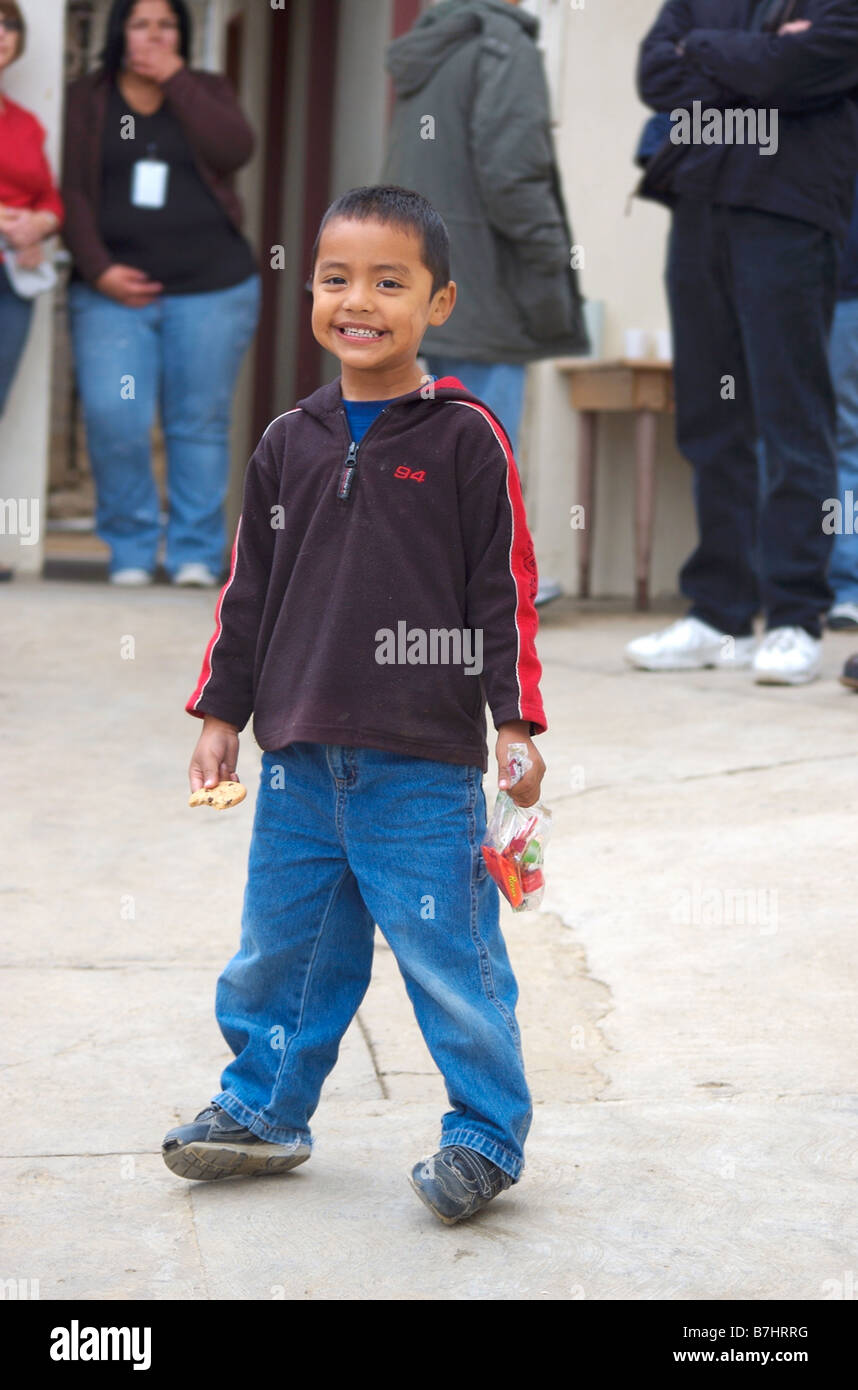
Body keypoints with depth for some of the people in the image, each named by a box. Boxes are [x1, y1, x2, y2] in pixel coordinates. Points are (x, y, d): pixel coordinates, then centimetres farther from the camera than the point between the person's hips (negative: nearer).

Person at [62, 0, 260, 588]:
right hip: (115, 290, 0)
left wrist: (176, 80, -7)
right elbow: (74, 191, 2)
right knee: (113, 420, -12)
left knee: (200, 424, 1)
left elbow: (235, 151, -9)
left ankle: (197, 555, 8)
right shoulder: (87, 100, 9)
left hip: (212, 286, 1)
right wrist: (99, 269, -11)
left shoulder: (206, 92, 11)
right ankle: (132, 550, 1)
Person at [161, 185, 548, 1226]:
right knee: (279, 947, 15)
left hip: (423, 764, -5)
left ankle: (486, 1135, 13)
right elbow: (249, 586, 14)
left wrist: (514, 720, -7)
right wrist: (220, 713, 12)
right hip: (298, 760, 5)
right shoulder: (288, 443, 9)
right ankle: (263, 1110, 31)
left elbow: (505, 588, -4)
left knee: (449, 953, 0)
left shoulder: (466, 438, -4)